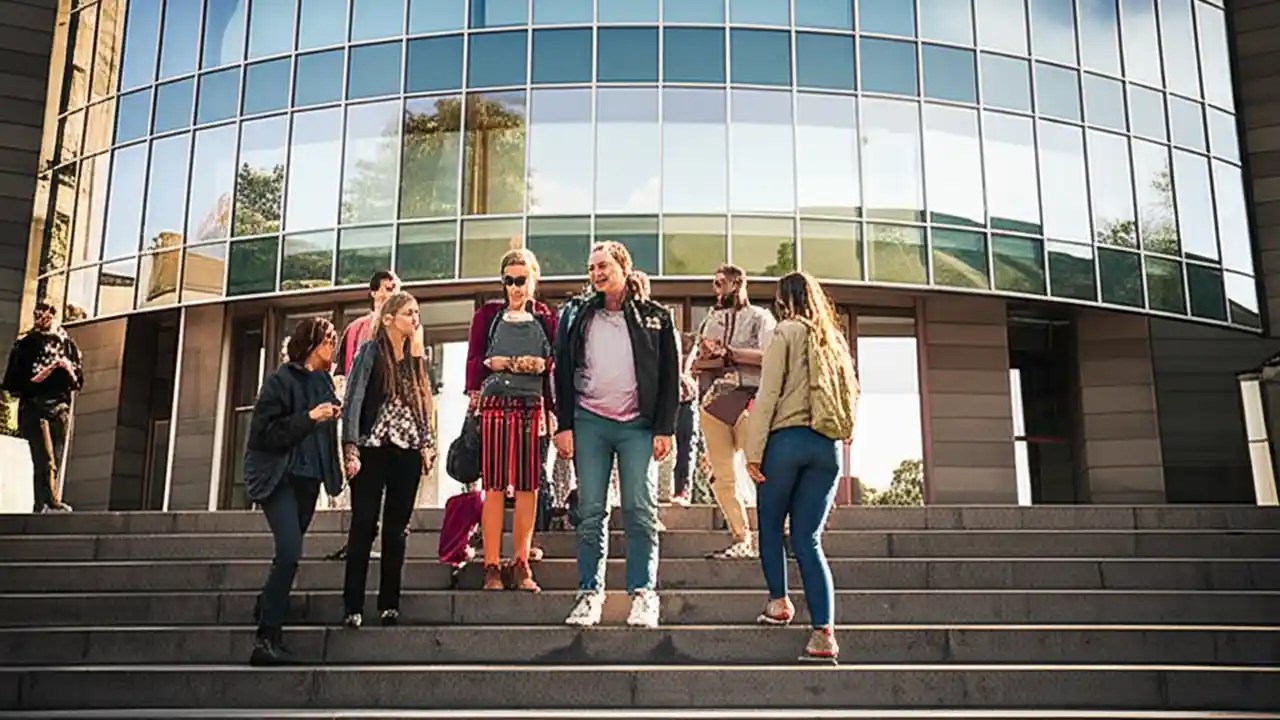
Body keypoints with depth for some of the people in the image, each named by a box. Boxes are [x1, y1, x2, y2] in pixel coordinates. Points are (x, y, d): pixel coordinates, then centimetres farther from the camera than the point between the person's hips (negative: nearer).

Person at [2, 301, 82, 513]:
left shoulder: (67, 344, 13)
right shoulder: (26, 345, 4)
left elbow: (78, 381, 14)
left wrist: (69, 369, -6)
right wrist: (43, 373, -13)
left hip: (61, 408, 4)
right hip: (35, 406, -4)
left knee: (56, 461, 0)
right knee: (45, 459, -15)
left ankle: (40, 506, 3)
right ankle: (51, 502, -22)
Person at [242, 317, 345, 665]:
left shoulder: (324, 381, 9)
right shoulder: (281, 380, -11)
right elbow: (264, 431, -17)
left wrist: (332, 414, 3)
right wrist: (309, 417, -22)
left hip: (308, 478, 7)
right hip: (279, 477, -7)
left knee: (289, 552, 16)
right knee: (290, 552, -19)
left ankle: (266, 609, 39)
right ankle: (266, 639, -14)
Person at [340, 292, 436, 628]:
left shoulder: (416, 356, 12)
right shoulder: (371, 352, -2)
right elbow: (353, 399, -8)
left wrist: (427, 444, 8)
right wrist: (351, 448, -15)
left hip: (407, 450, 4)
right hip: (373, 448, -4)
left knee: (396, 529, 6)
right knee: (364, 526, -3)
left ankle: (389, 603, 13)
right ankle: (353, 606, 2)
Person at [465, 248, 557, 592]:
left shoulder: (545, 318, 12)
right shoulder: (488, 315, 10)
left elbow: (554, 366, 10)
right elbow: (474, 360, 3)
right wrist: (511, 363, -7)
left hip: (532, 408, 2)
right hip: (495, 405, -1)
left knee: (529, 487, 2)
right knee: (494, 486, -3)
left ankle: (521, 564, 9)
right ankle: (492, 566, 0)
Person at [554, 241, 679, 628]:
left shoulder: (655, 317, 5)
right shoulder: (576, 314, 9)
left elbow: (670, 376, 4)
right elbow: (563, 372, 9)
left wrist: (664, 429, -3)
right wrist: (565, 425, 1)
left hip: (638, 425, -1)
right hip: (589, 422, 2)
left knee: (640, 510, -4)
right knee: (590, 512, 2)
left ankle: (643, 594, 2)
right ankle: (589, 593, 8)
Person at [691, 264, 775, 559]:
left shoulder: (758, 317, 9)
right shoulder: (710, 321, 23)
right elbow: (695, 365, 12)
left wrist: (728, 352, -9)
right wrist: (720, 360, -8)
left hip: (748, 399, -5)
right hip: (712, 402, 5)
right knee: (723, 477, 0)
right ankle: (742, 540, 4)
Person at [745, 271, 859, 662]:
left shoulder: (786, 332, 1)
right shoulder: (834, 340, 18)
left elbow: (768, 394, -6)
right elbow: (850, 396, 17)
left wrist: (753, 450, -7)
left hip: (788, 439, -5)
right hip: (827, 447, 5)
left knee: (770, 525, 15)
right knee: (807, 539, 3)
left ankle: (779, 602, 14)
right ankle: (823, 633, -6)